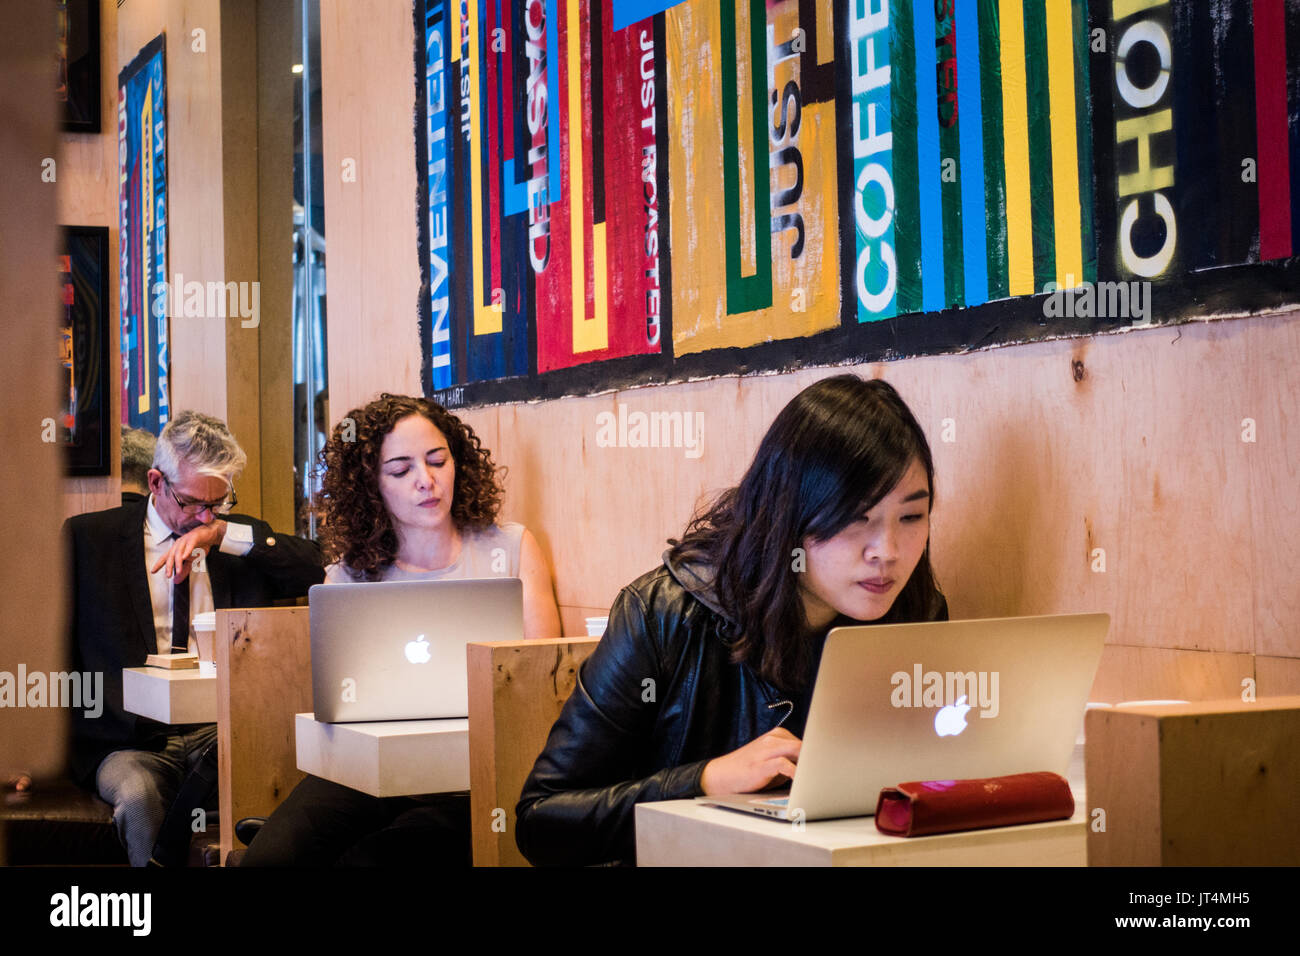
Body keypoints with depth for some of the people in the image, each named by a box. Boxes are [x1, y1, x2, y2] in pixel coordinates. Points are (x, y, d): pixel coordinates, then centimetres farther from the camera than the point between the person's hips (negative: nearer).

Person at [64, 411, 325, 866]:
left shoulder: (239, 539, 14)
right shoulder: (88, 538, 8)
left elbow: (316, 570, -2)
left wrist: (220, 533, -9)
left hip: (223, 731, 1)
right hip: (129, 739, -1)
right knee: (138, 795, -34)